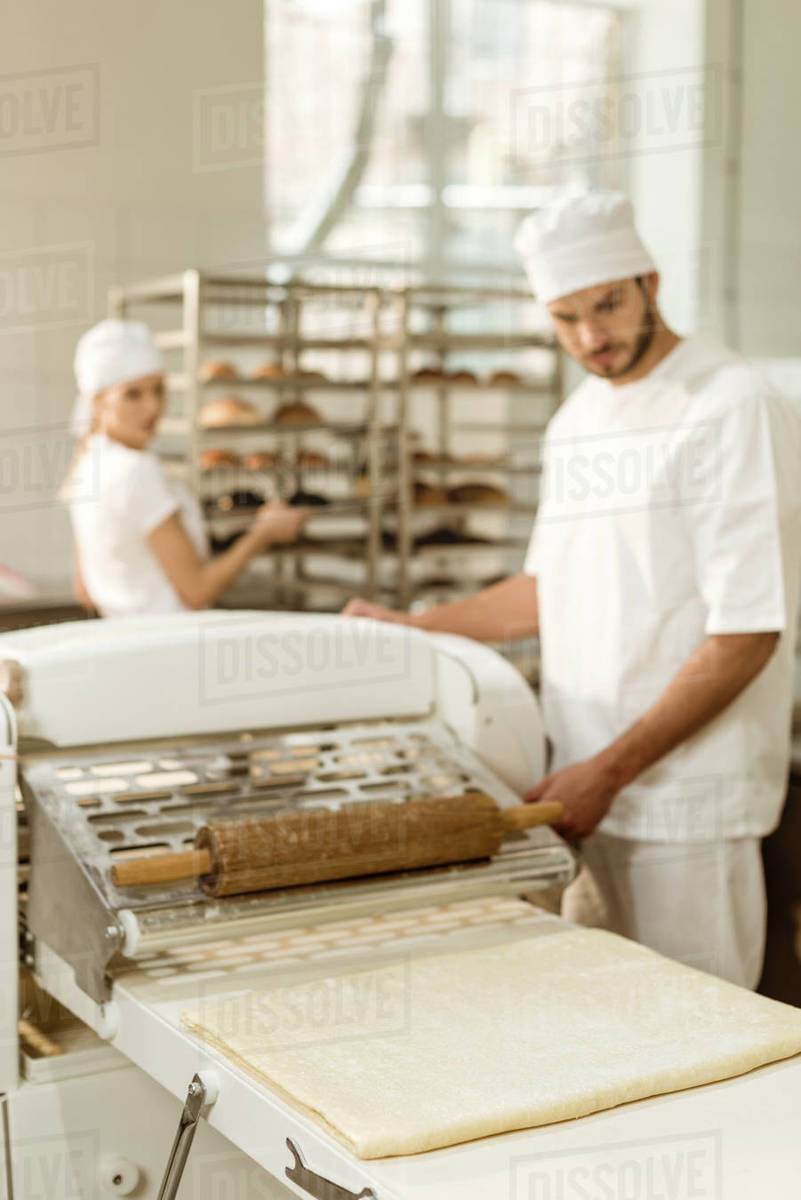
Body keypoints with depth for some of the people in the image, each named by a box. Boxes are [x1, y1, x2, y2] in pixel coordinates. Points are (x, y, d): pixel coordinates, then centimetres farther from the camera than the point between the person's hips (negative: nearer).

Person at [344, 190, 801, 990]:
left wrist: (610, 770, -17)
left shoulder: (733, 407, -12)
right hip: (590, 781, 7)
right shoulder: (574, 420, 12)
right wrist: (410, 629, 19)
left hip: (688, 798, -7)